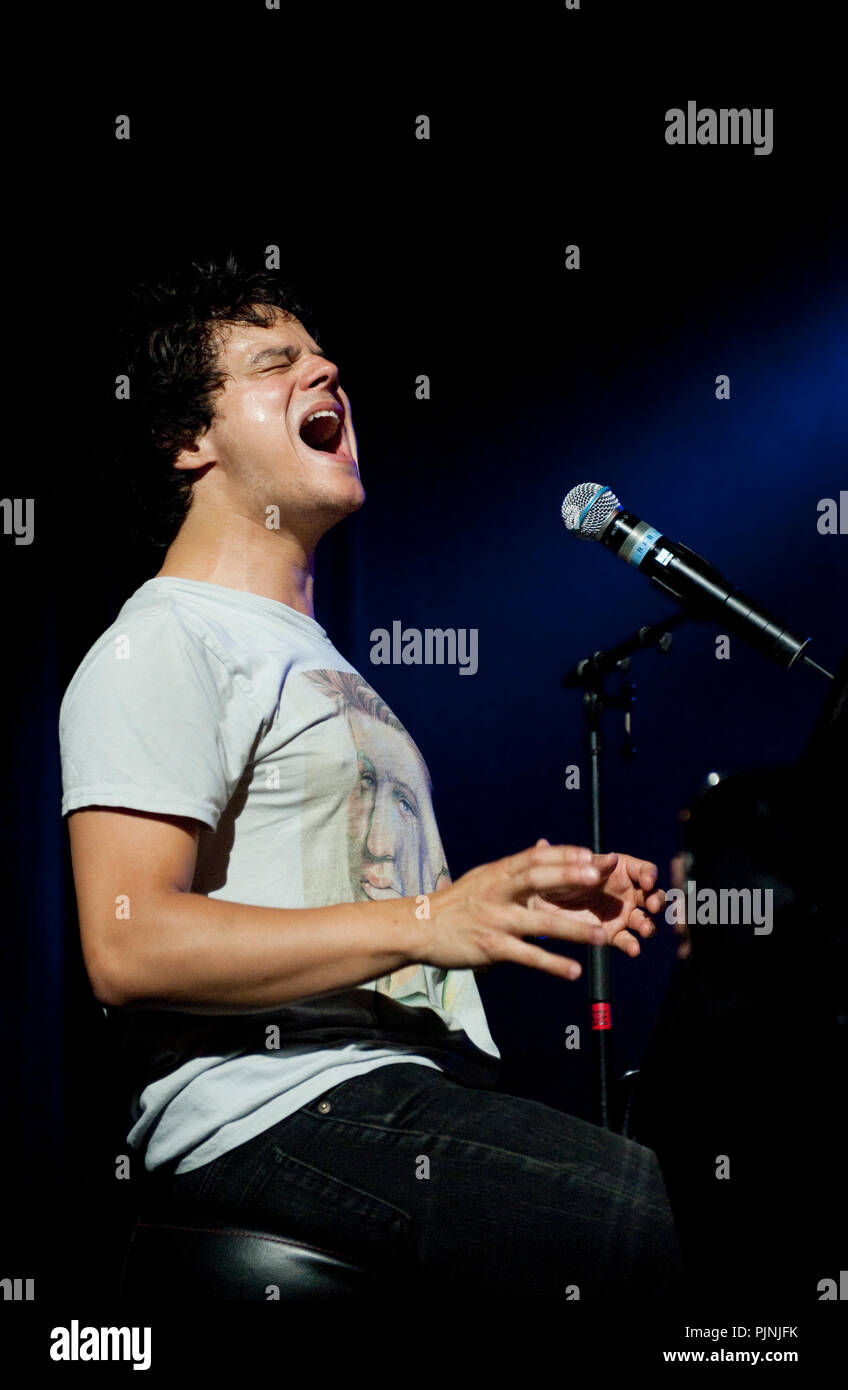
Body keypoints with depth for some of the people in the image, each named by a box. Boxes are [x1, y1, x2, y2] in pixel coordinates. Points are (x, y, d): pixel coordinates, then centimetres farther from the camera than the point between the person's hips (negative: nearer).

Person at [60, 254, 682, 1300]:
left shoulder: (316, 660, 30)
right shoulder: (162, 644, -2)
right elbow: (128, 945, -15)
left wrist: (531, 898, 14)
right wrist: (426, 920, -20)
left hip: (417, 1092, 9)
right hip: (277, 1110, -9)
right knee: (686, 1228, -27)